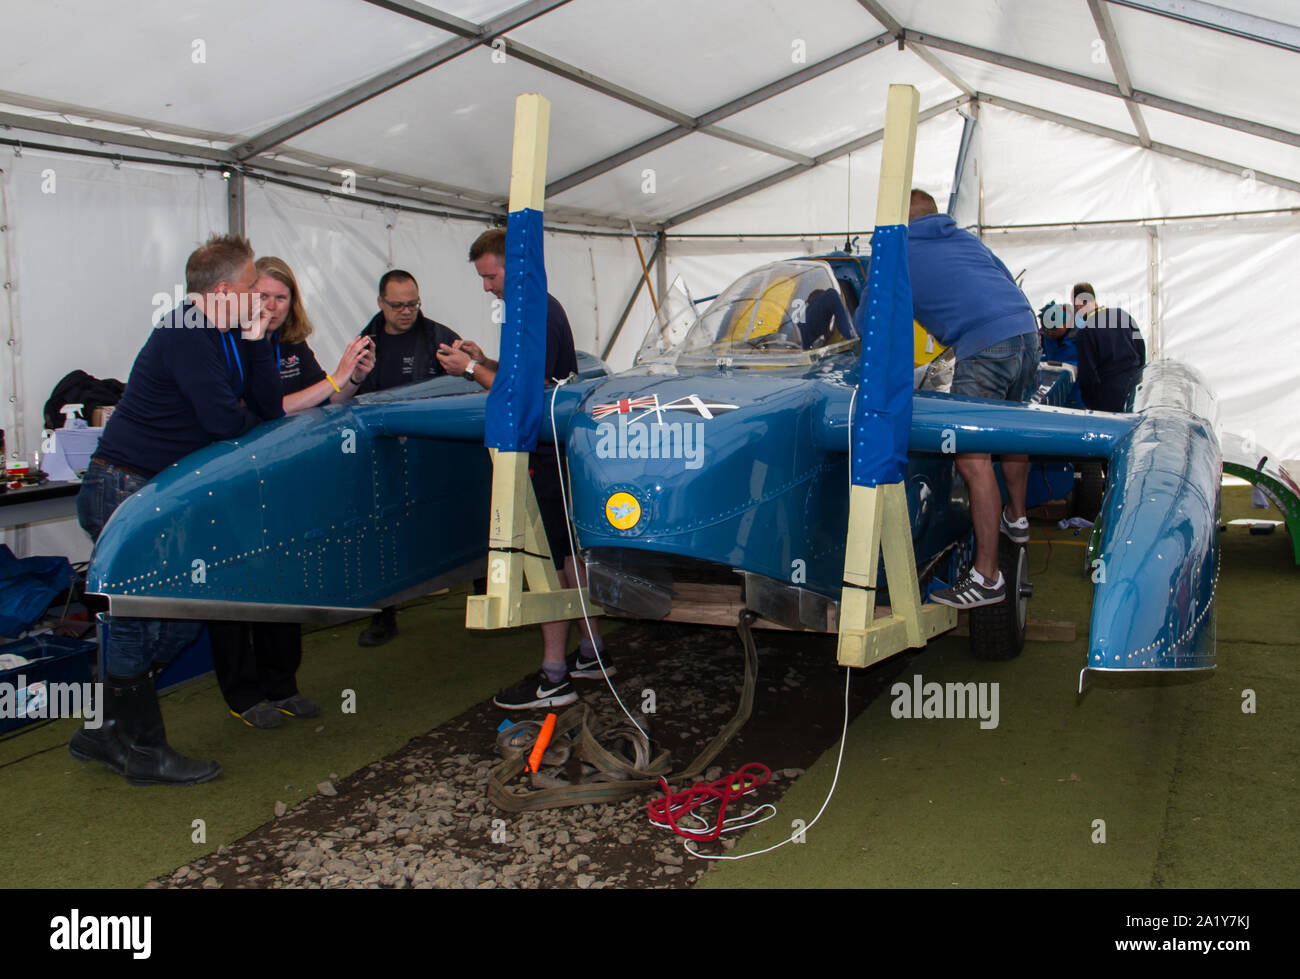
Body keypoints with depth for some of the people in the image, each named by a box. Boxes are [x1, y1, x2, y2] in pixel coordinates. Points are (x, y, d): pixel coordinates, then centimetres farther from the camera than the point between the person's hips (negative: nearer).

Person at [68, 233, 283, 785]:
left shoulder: (220, 336, 11)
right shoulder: (184, 332, -17)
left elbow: (269, 410, 5)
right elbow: (225, 421, -26)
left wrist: (255, 338, -4)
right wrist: (246, 416, -2)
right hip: (124, 490, -10)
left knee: (179, 620, 13)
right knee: (135, 619, -3)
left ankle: (104, 733, 21)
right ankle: (145, 752, 8)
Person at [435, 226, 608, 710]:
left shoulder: (536, 316, -18)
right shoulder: (546, 307, 15)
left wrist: (472, 370, -13)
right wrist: (484, 362, 9)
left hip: (542, 459, -11)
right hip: (560, 450, 11)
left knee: (549, 564, -5)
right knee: (570, 553, 17)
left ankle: (554, 677, 1)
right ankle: (592, 652, 27)